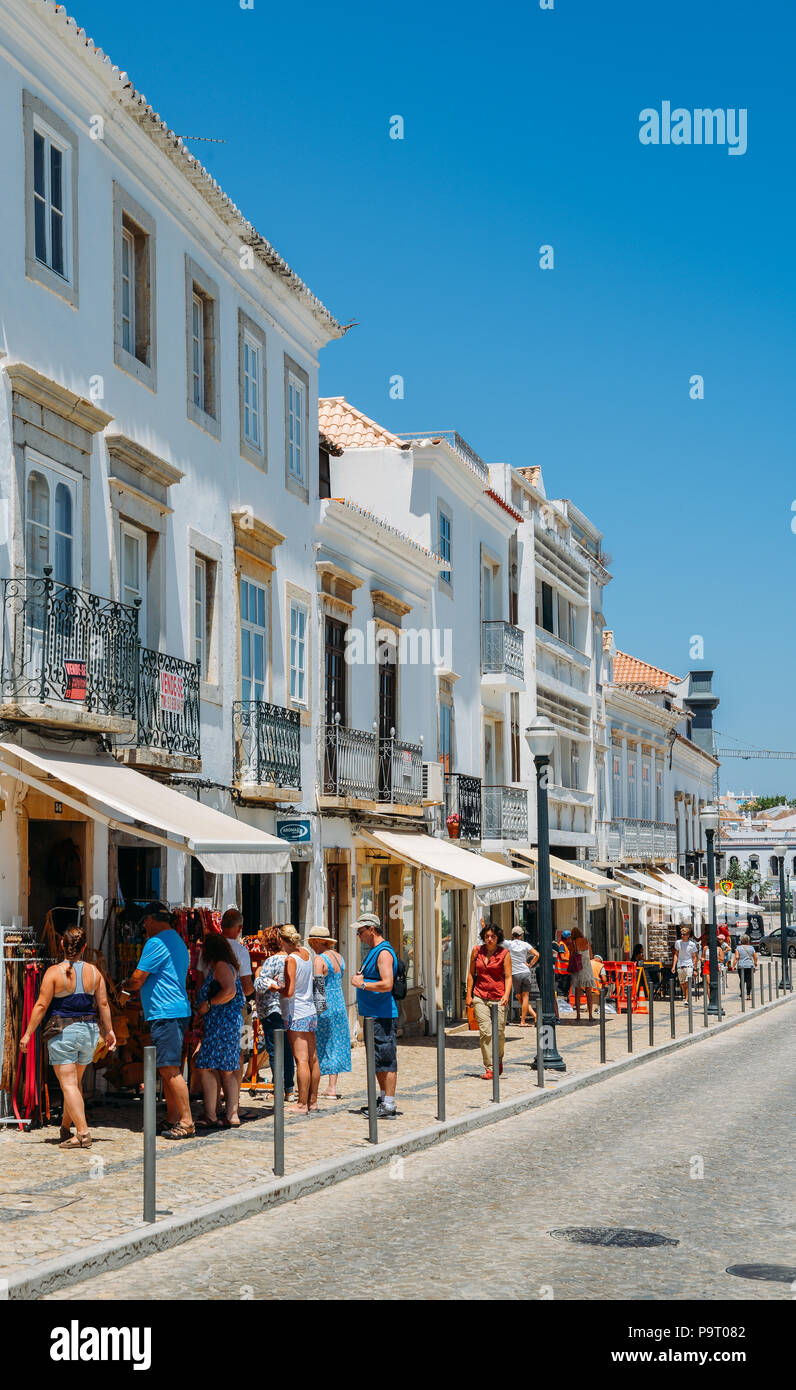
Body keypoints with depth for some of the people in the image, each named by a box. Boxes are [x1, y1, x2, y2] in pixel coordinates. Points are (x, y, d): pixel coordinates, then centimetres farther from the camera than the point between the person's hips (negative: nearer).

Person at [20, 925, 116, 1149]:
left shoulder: (54, 972, -11)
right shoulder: (93, 971, 0)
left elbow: (41, 1005, -11)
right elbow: (103, 1004, 5)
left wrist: (27, 1033, -4)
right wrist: (108, 1030, 16)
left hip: (62, 1031, -5)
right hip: (88, 1030, 5)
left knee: (68, 1083, -3)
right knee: (76, 1080, 19)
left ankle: (82, 1133, -11)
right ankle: (66, 1127, 30)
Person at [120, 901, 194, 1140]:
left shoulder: (156, 943, -11)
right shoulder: (178, 942, 20)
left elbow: (137, 979, -12)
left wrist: (125, 986, 10)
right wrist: (133, 988, 25)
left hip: (164, 1013, -10)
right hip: (178, 1010, 10)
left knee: (169, 1069, -10)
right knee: (168, 1069, 13)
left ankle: (186, 1122, -11)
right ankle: (172, 1119, 17)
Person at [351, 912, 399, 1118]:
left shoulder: (384, 953, -15)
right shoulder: (372, 952, 18)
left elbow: (387, 984, -25)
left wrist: (361, 984, -16)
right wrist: (360, 977, 8)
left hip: (383, 1016, -11)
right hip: (373, 1015, 11)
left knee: (386, 1060, -8)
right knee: (378, 1061, 15)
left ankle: (388, 1107, -7)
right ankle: (383, 1100, 23)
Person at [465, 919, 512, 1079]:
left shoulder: (504, 953, -2)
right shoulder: (477, 950, 5)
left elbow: (508, 977, -3)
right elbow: (471, 973, 13)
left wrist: (506, 995, -18)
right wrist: (468, 995, 10)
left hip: (498, 997, -1)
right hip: (480, 997, 1)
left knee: (499, 1032, 2)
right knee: (485, 1032, -7)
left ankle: (499, 1060, 30)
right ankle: (489, 1068, -4)